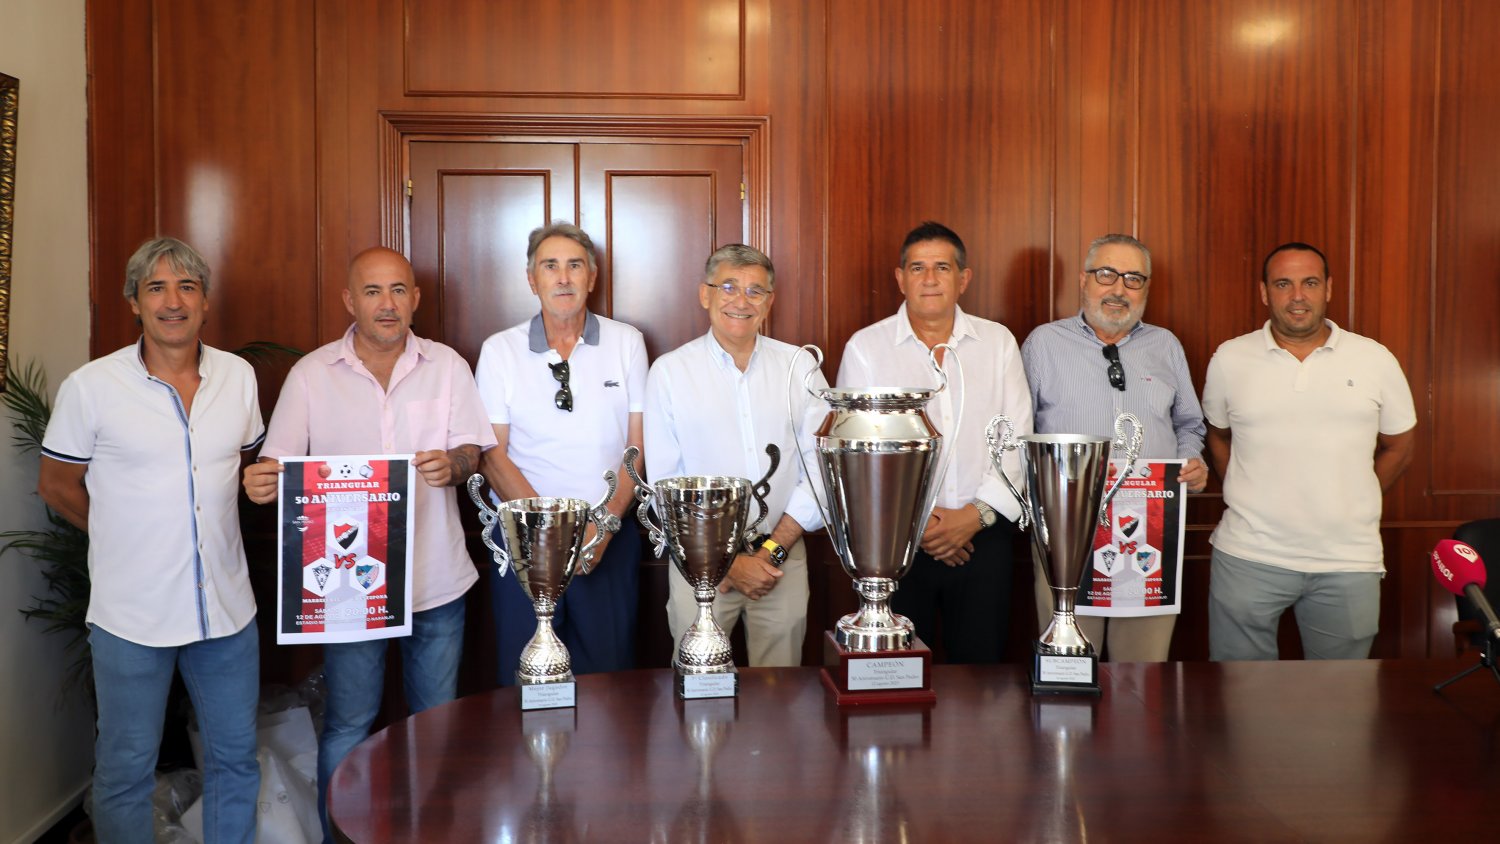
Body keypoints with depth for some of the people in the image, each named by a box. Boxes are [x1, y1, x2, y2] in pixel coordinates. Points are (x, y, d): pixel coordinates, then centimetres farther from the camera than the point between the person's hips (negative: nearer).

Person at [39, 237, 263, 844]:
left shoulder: (238, 376, 2)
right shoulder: (90, 387, -8)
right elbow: (57, 484, 2)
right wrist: (129, 537, 5)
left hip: (227, 606, 3)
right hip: (131, 615, -3)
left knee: (235, 758, 16)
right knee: (125, 771, 11)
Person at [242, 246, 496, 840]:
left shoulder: (447, 365, 3)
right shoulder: (311, 374, 0)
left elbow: (474, 451, 1)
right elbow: (278, 467, -1)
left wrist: (452, 464, -22)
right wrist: (261, 483, -24)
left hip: (436, 575, 2)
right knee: (347, 724, 6)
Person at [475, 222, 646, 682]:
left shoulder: (626, 343, 3)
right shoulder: (499, 350, 1)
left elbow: (639, 444, 1)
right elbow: (492, 454, -2)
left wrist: (607, 523, -11)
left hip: (610, 537, 0)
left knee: (607, 674, 7)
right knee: (524, 677, 7)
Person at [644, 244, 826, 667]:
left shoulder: (799, 366, 4)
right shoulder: (670, 371, -1)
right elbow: (665, 485, -3)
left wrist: (774, 549, -7)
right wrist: (730, 561, -7)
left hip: (784, 557, 2)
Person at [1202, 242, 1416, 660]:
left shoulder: (1375, 360, 4)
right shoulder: (1229, 359, 3)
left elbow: (1399, 445, 13)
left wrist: (1349, 507, 7)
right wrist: (1250, 500, 5)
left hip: (1349, 562, 1)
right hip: (1248, 558, -1)